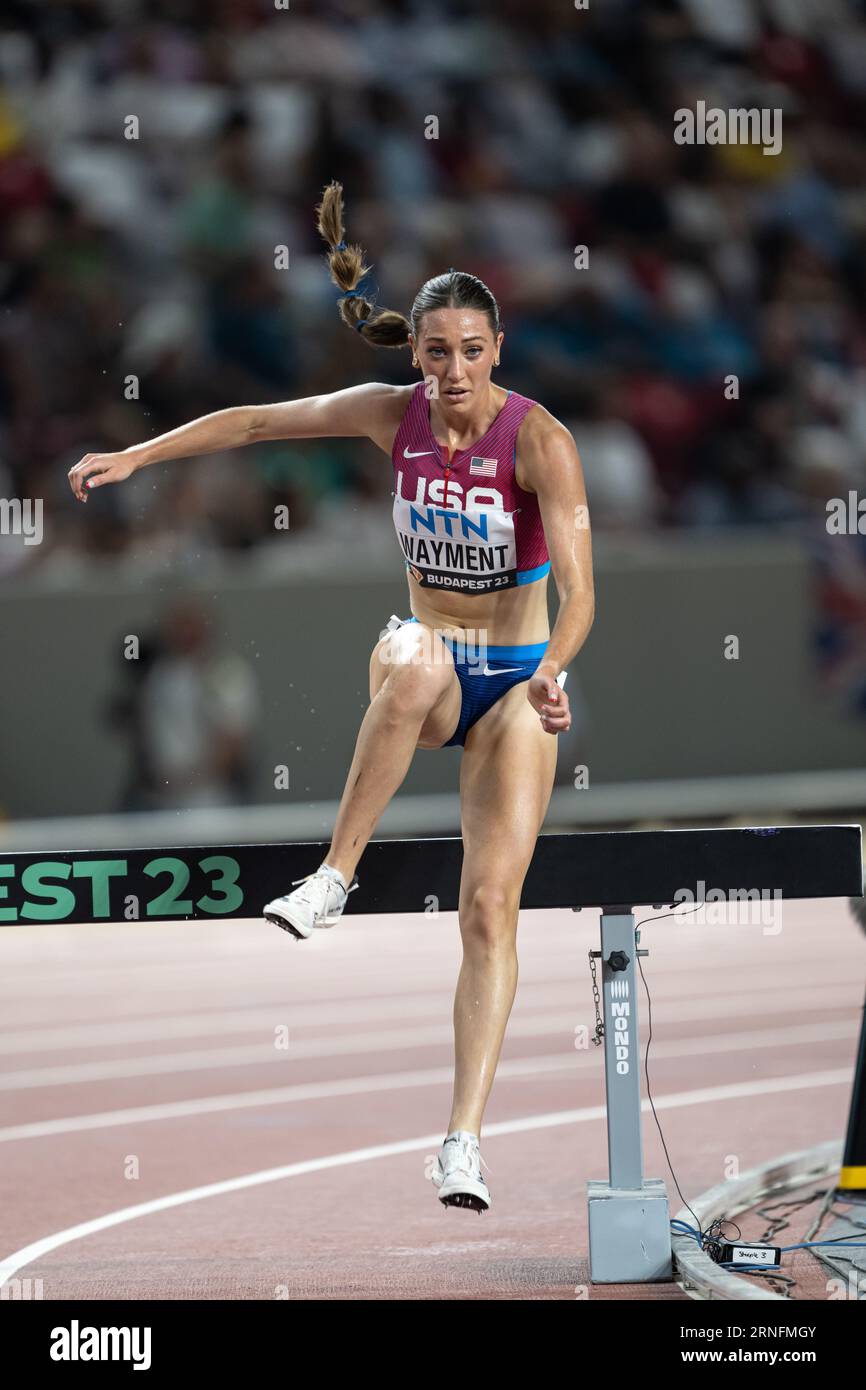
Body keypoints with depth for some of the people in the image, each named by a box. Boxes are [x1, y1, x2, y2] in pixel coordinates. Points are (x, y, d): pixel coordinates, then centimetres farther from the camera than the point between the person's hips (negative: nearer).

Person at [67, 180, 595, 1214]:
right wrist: (136, 456, 5)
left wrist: (552, 671, -43)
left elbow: (579, 584, -24)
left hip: (515, 683, -2)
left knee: (490, 908, -14)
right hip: (427, 673, 2)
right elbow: (255, 421, 7)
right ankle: (332, 883, -30)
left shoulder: (538, 440, -16)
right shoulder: (394, 415, -5)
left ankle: (464, 1139, -14)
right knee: (416, 655, -38)